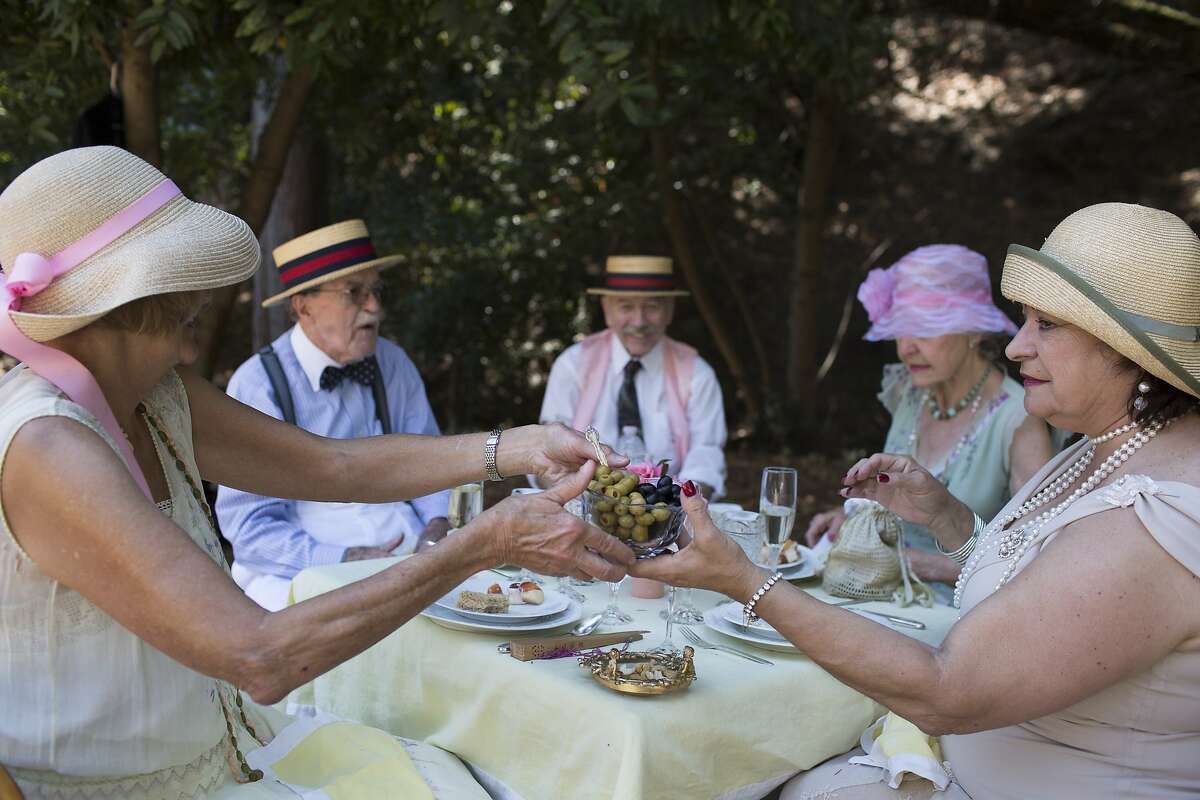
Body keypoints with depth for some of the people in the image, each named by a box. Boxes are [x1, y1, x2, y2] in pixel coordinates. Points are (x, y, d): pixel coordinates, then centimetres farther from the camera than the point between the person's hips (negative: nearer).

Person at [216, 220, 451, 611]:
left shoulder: (393, 363, 7)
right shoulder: (256, 386, -8)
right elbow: (250, 524, -10)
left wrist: (438, 524, -5)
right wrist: (344, 561, -22)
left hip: (404, 544, 6)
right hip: (297, 568, -5)